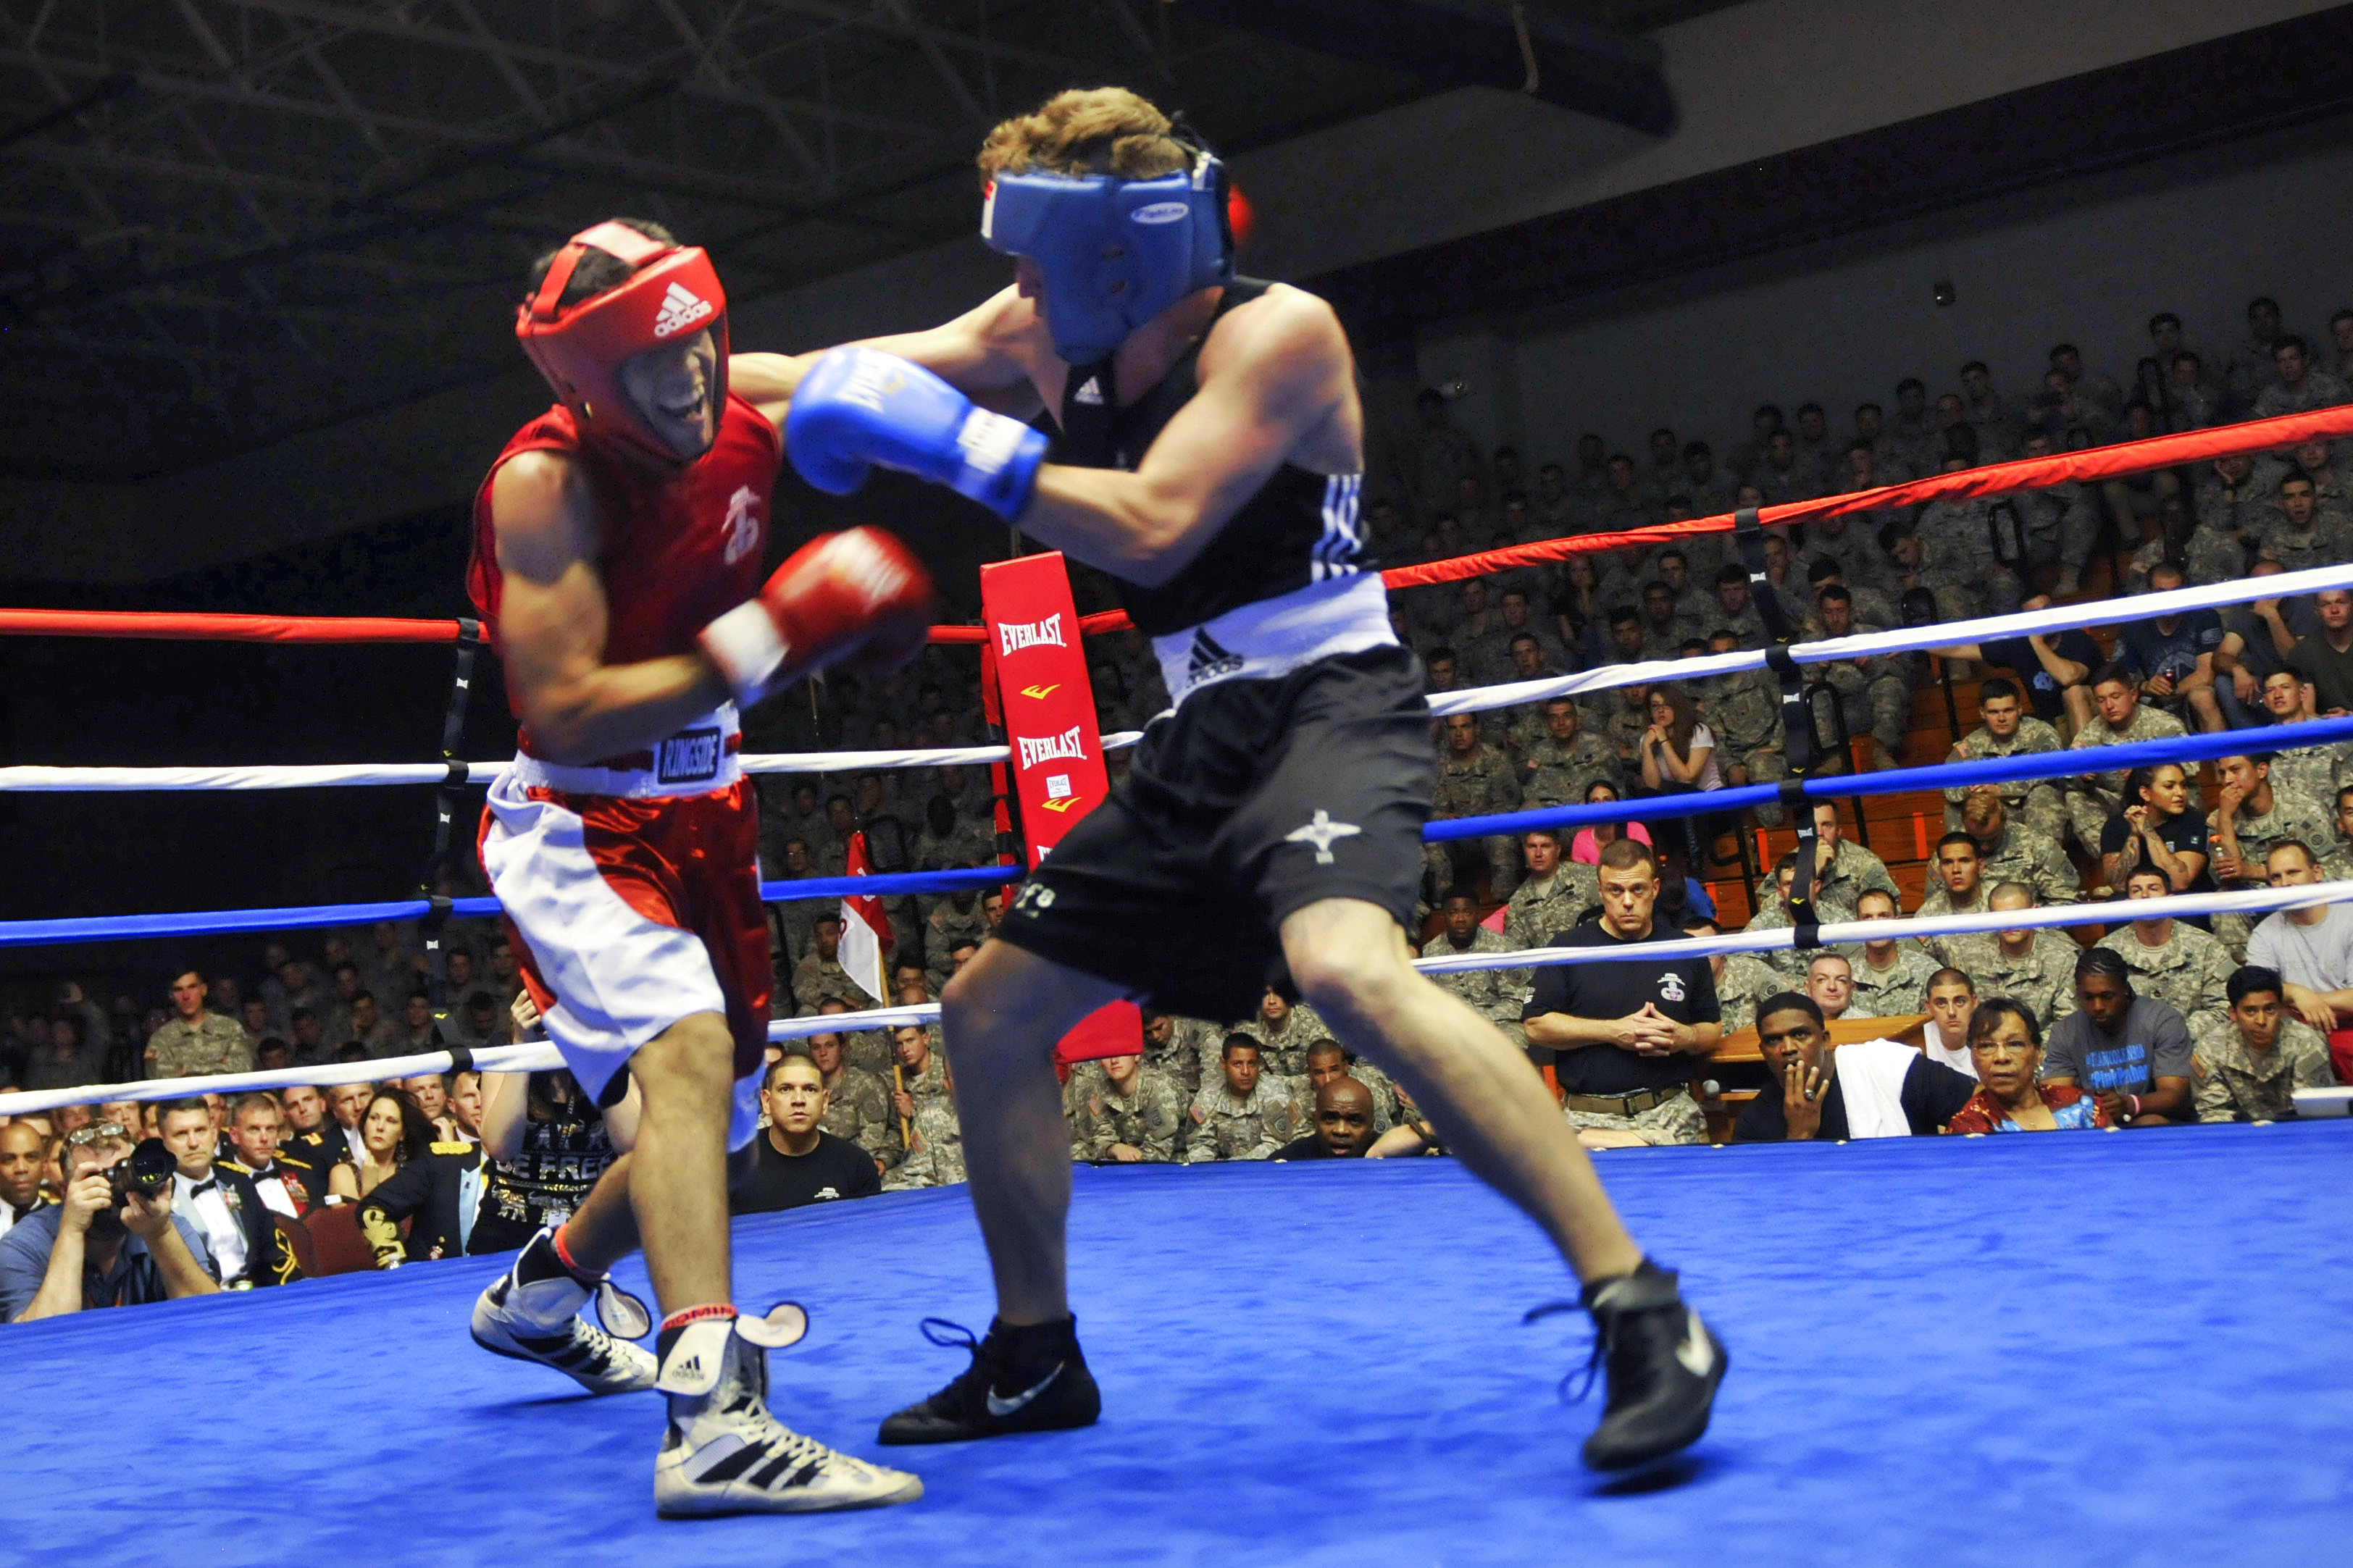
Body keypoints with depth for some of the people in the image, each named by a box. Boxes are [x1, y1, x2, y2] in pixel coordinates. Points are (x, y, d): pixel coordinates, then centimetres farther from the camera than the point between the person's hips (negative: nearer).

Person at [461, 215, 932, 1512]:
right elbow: (562, 714, -28)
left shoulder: (753, 399, -6)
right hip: (577, 823, -7)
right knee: (688, 1050, -33)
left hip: (702, 817, 7)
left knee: (715, 1139, 18)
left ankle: (538, 1294, 45)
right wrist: (763, 647, -31)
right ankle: (712, 1419, -41)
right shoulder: (545, 483, -23)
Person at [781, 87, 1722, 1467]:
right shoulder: (1048, 333, 7)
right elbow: (848, 375, 14)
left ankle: (1647, 1316, -31)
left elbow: (1150, 529, -24)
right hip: (1204, 740, 9)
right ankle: (1035, 1361, 28)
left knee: (1346, 966, -37)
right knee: (990, 1013, 11)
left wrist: (954, 438, -20)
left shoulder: (1273, 330, -14)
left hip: (1331, 705, -8)